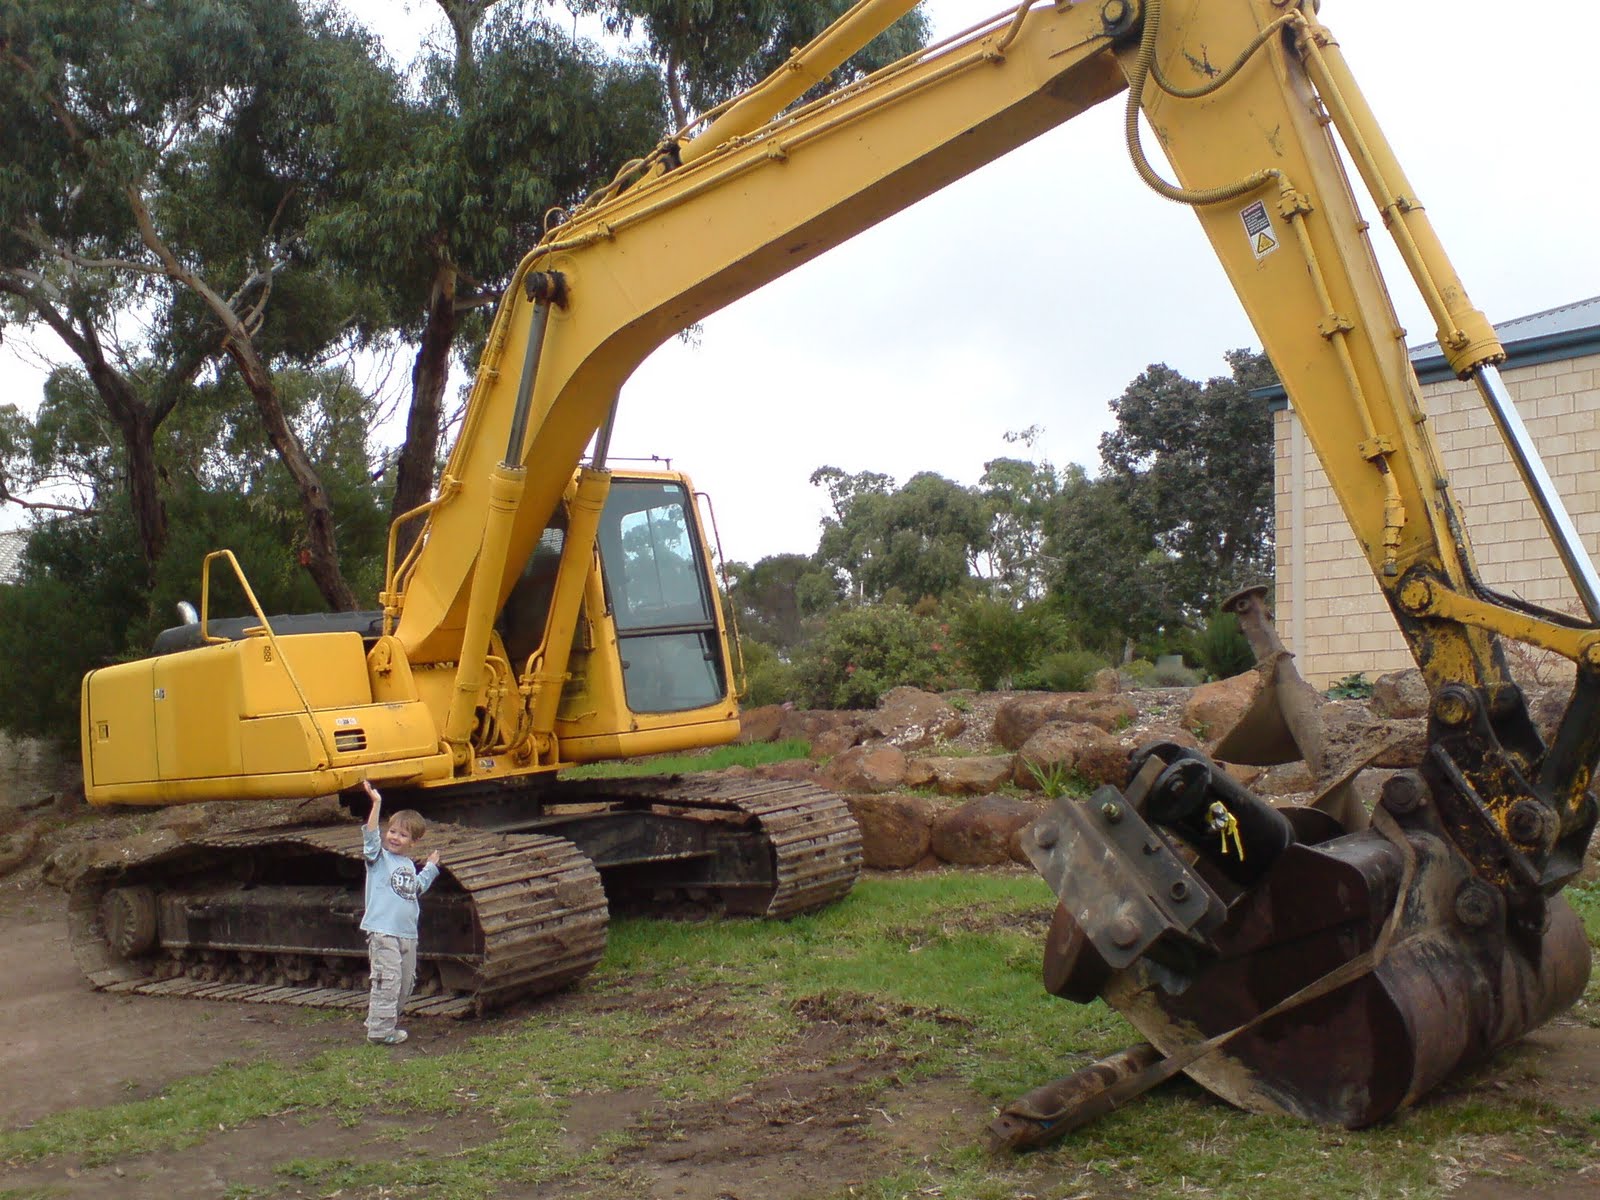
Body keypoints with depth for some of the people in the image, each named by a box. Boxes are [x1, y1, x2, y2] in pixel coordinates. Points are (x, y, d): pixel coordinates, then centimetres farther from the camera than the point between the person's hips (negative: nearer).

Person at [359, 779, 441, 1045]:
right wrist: (376, 805, -30)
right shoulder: (379, 857, -3)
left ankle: (389, 1020, 25)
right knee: (388, 980, -11)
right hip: (383, 931, -7)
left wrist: (431, 867, 31)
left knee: (406, 983, 12)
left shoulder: (409, 865, 16)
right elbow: (370, 836, -22)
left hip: (408, 933, 7)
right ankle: (380, 1030, -5)